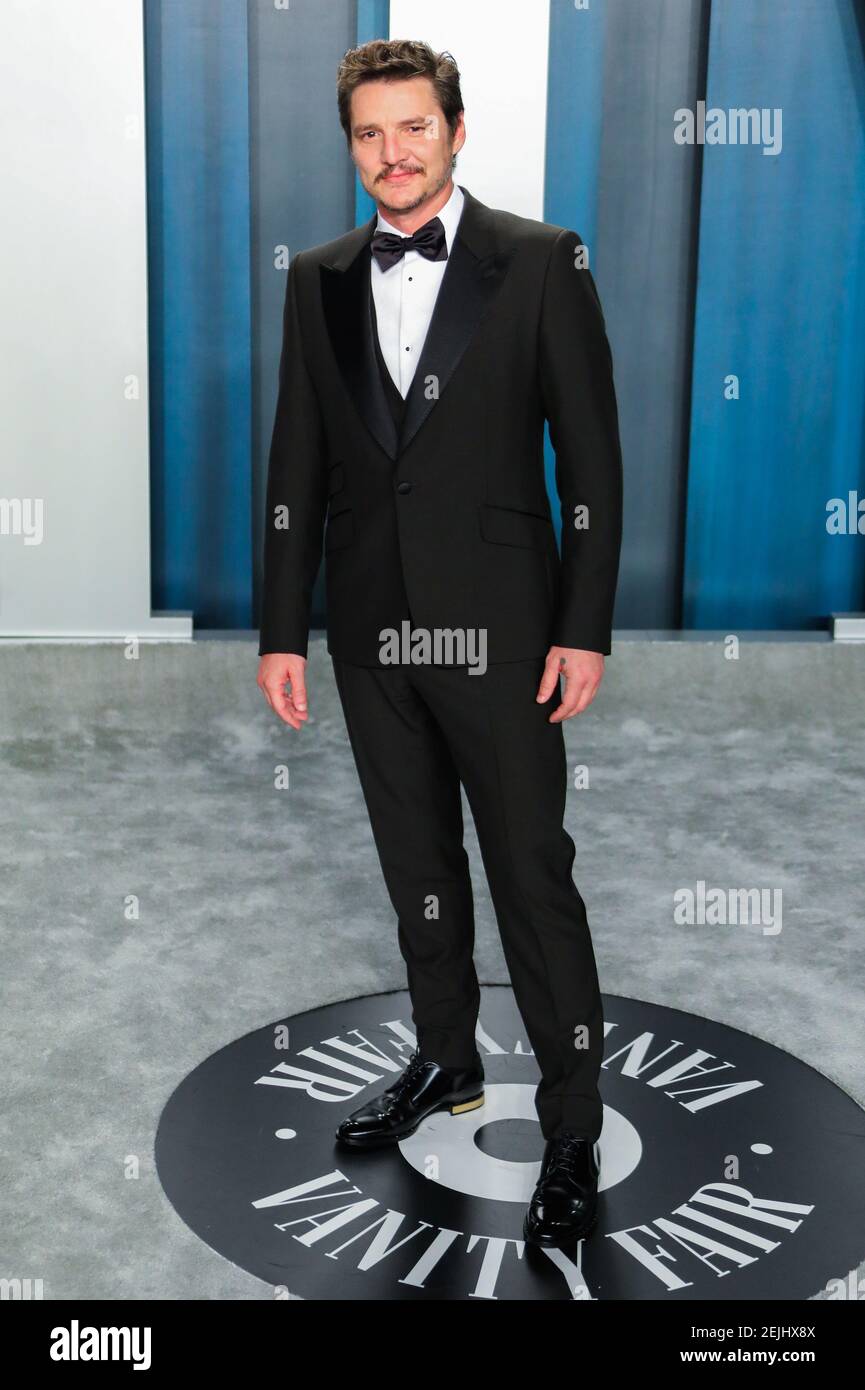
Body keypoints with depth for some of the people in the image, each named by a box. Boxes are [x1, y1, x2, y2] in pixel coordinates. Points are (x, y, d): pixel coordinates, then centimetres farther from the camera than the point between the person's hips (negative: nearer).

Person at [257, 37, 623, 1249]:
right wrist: (283, 629, 5)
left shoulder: (540, 263, -3)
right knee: (417, 865, 16)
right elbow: (296, 468, 9)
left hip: (494, 628, -4)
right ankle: (446, 1064, 36)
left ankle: (573, 1128, 16)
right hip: (372, 629, 4)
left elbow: (591, 455, -4)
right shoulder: (320, 281, 8)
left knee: (533, 877, 0)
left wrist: (585, 629, -10)